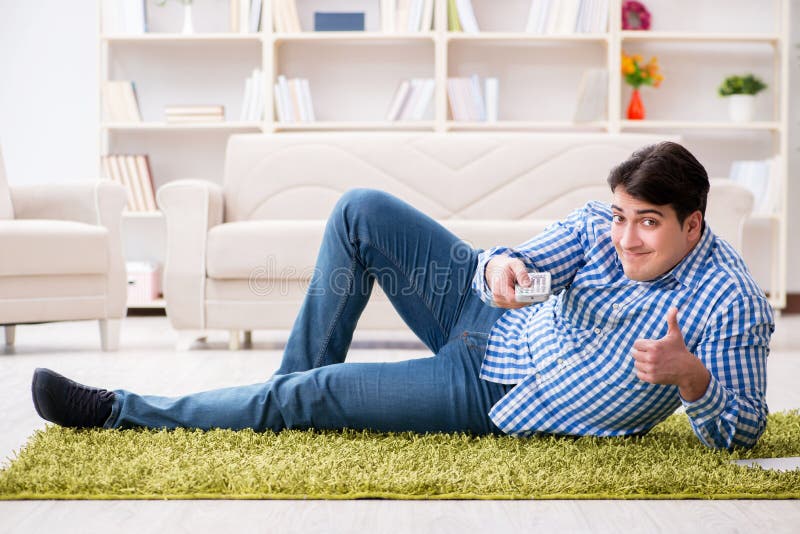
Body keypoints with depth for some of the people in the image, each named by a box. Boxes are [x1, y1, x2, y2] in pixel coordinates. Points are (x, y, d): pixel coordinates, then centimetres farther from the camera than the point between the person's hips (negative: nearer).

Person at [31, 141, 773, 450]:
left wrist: (688, 375, -38)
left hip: (492, 400, -6)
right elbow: (535, 255, -8)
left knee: (312, 397, -14)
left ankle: (122, 412, 4)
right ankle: (293, 387, 8)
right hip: (494, 323, 6)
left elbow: (741, 432, -17)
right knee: (360, 210, -5)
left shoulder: (730, 306, -21)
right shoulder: (605, 221, -6)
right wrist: (503, 265, -33)